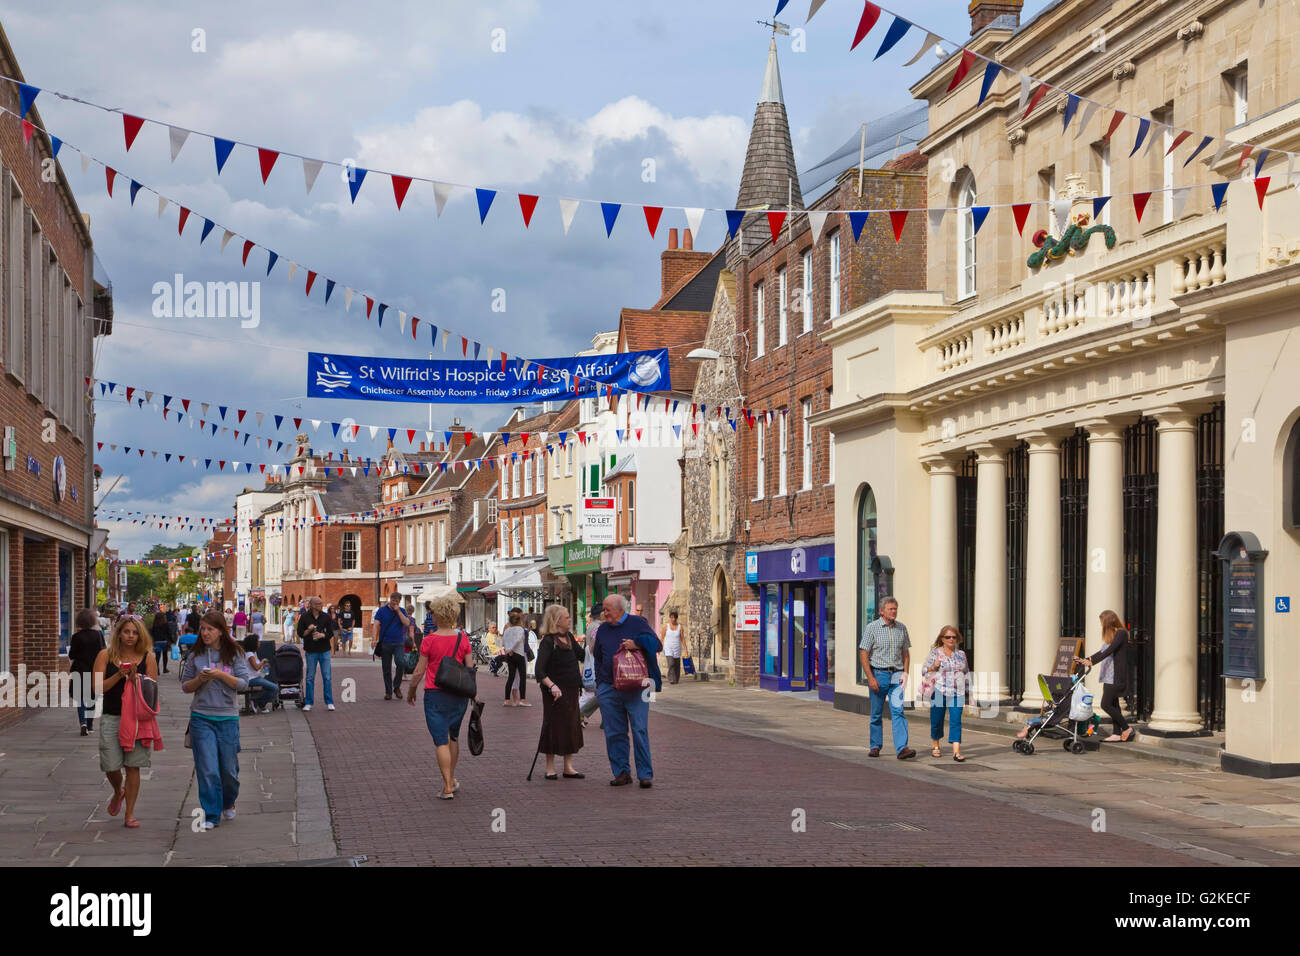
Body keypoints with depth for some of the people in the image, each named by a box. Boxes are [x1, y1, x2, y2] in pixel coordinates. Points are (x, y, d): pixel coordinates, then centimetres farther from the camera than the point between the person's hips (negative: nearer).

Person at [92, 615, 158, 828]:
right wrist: (119, 675, -17)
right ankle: (118, 792, 36)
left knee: (133, 766, -1)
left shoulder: (147, 658, 3)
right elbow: (98, 687, -4)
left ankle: (130, 814, 7)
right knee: (111, 766, 1)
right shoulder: (105, 655, 2)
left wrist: (135, 678, -17)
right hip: (111, 717, 0)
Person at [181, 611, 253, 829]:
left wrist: (220, 674, -17)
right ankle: (211, 815, -1)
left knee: (229, 767, 8)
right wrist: (200, 679, -12)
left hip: (228, 717, 0)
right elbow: (185, 686, 8)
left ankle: (228, 803, 35)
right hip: (201, 718, 0)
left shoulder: (234, 654, 0)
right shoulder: (195, 655, 4)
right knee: (207, 768, -7)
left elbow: (243, 683, -5)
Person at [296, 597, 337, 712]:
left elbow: (331, 632, 2)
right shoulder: (304, 618, 1)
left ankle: (329, 702, 6)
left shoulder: (325, 617, 5)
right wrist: (308, 630, -19)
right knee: (310, 677, 3)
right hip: (311, 651, -1)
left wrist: (322, 635, -17)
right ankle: (308, 703, 10)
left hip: (324, 650, 1)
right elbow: (300, 634, 1)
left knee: (327, 676, 0)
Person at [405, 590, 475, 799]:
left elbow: (419, 671, -7)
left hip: (435, 694, -4)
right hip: (459, 694, 4)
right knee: (453, 737, 21)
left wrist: (411, 691, 9)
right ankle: (452, 779, 29)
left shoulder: (429, 640, -11)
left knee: (441, 741, -1)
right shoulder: (463, 637, -1)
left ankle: (447, 787, -3)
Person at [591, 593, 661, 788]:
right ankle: (621, 773, 11)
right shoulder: (603, 630, 15)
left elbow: (656, 644, 0)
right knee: (614, 733, 3)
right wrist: (599, 684, 14)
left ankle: (645, 774, -2)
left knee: (640, 731, -6)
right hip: (609, 689, 4)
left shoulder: (637, 623, 3)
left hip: (635, 688, -4)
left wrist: (636, 643, -15)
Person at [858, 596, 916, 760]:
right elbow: (863, 654, -7)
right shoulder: (872, 628, -4)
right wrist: (870, 678, -13)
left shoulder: (901, 628, 9)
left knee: (898, 710, -10)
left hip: (896, 674, 2)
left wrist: (905, 673, 3)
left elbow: (906, 652, 17)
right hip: (878, 674, -2)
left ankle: (902, 748, -17)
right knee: (877, 713, 6)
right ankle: (875, 746, 20)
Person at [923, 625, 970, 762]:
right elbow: (924, 670, 5)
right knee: (937, 720, 8)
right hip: (939, 692, -2)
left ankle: (956, 752, -13)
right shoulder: (934, 653, 2)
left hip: (957, 693, 2)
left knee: (956, 721, -9)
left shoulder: (961, 654, 14)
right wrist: (933, 667, -15)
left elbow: (966, 672, 24)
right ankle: (935, 745, 33)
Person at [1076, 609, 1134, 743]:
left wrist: (1092, 661, -26)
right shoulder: (1111, 635, 18)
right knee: (1113, 704, 9)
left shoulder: (1121, 633, -11)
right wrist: (1085, 660, 20)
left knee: (1106, 704, -11)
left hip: (1116, 676, -10)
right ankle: (1117, 734, 11)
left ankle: (1126, 728, 0)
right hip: (1109, 676, 10)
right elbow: (1103, 652, 24)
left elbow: (1110, 650, -21)